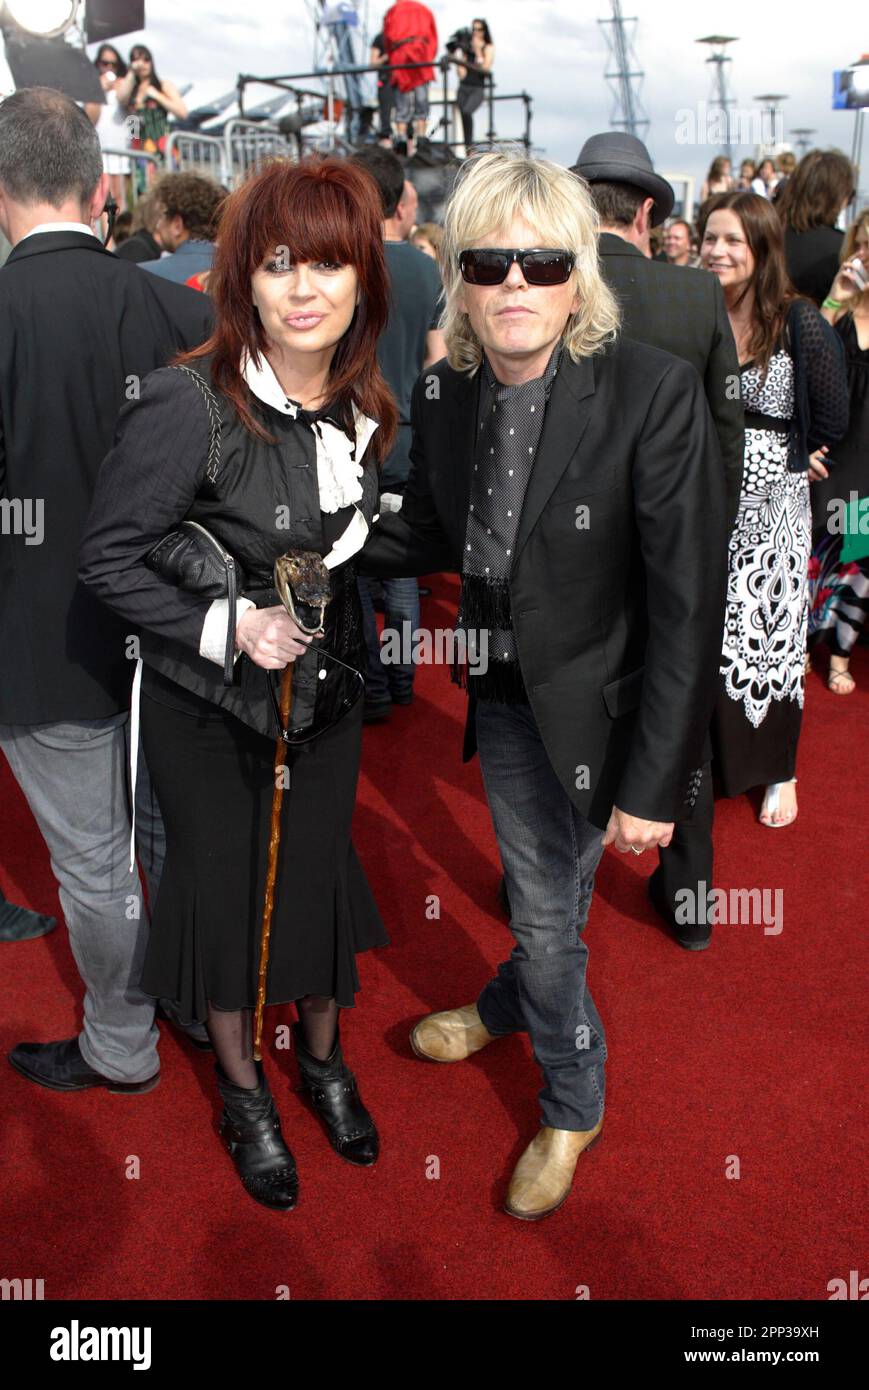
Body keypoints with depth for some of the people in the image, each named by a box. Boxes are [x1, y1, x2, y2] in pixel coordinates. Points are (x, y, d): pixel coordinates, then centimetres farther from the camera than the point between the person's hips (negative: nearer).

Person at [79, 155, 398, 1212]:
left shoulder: (361, 405, -3)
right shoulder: (189, 405, -23)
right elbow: (107, 556, -17)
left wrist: (341, 634, 3)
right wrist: (225, 627, -22)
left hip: (326, 691, 5)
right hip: (210, 704, -4)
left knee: (321, 874, 17)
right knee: (225, 888, 13)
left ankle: (322, 1058, 45)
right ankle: (241, 1088, 39)